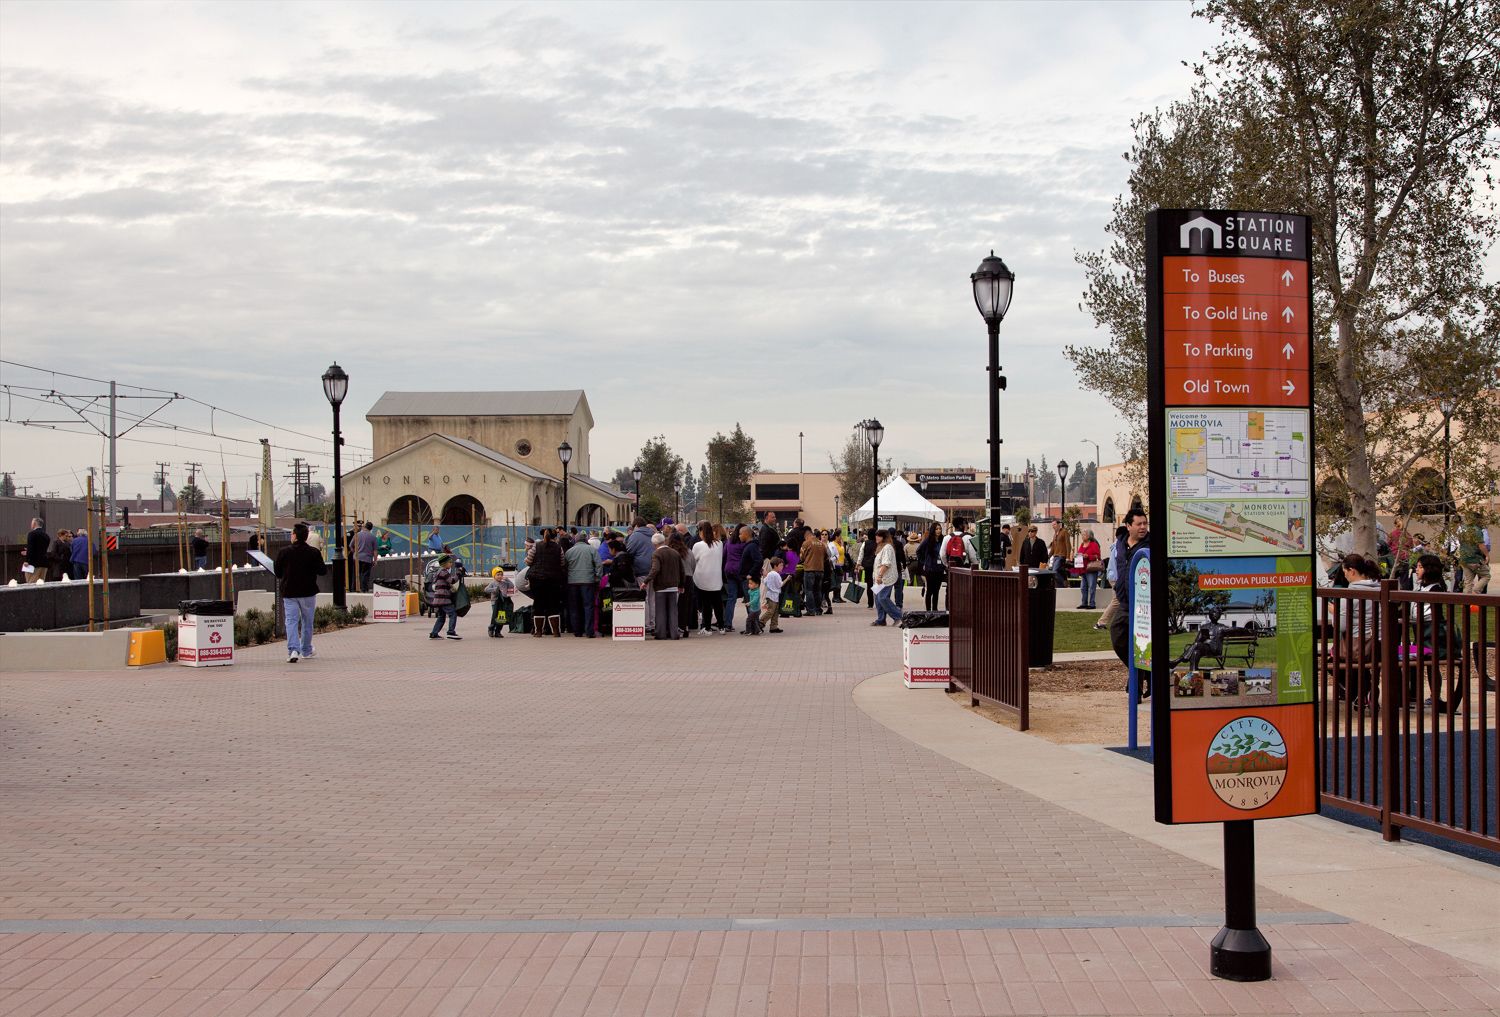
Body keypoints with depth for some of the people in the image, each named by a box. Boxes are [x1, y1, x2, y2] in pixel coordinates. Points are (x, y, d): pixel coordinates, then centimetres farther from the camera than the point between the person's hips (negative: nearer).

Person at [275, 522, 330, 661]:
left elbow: (277, 572, 3)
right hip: (308, 592, 0)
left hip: (289, 592, 0)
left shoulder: (284, 552, -5)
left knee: (291, 621, -1)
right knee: (307, 621, 14)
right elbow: (323, 571, -9)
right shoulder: (313, 552, -8)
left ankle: (293, 650, -18)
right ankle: (306, 650, 25)